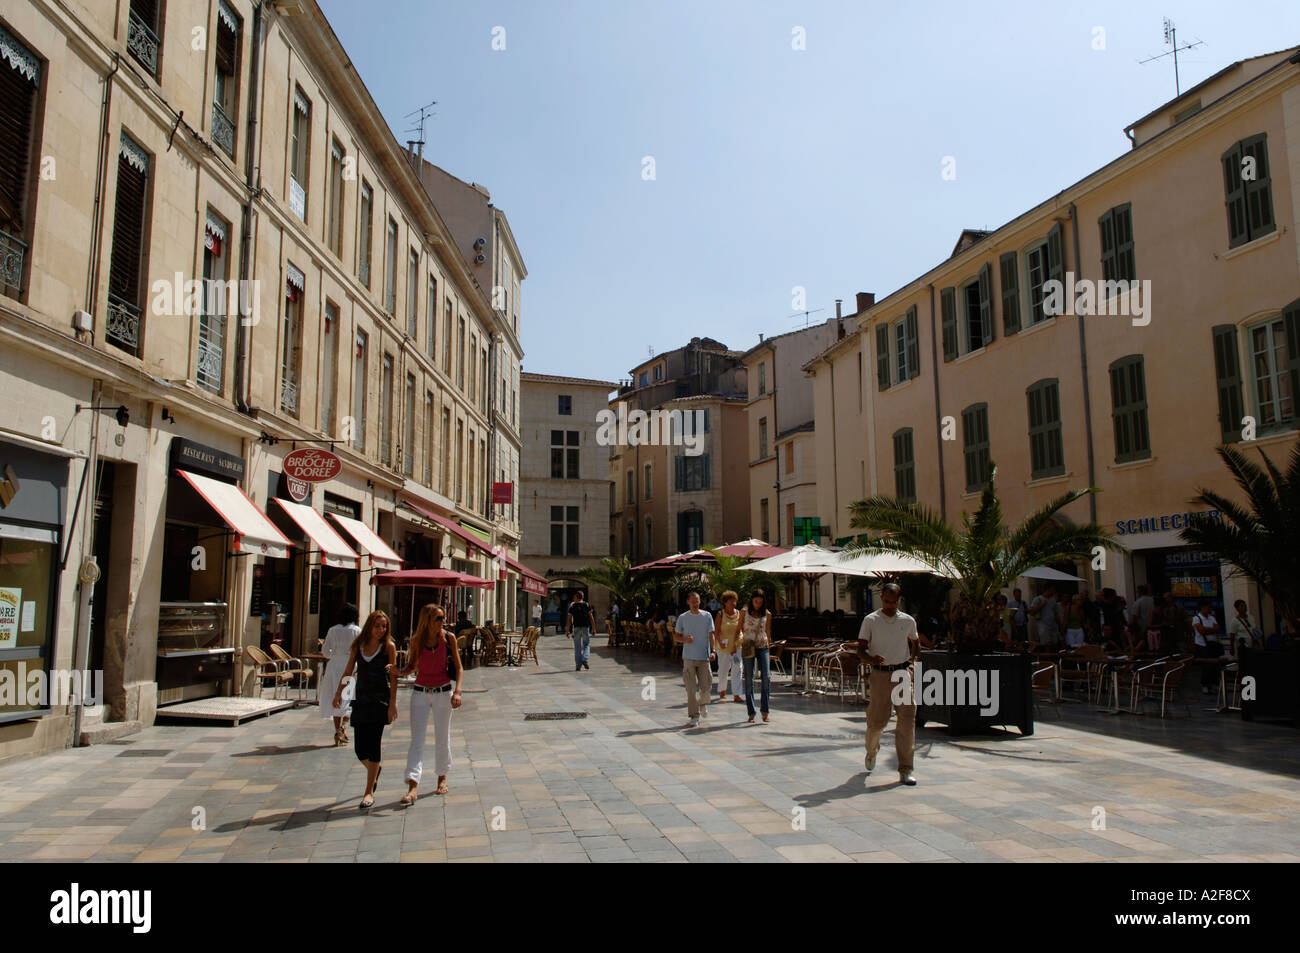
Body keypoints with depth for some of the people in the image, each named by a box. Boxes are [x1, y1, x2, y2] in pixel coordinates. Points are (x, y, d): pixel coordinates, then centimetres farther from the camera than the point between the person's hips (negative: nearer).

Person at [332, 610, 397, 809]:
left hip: (380, 700, -4)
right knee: (360, 748, 5)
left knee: (373, 744, -6)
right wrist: (339, 691, 5)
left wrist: (393, 702, -10)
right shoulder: (358, 646, 7)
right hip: (361, 700, 4)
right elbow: (349, 670, 15)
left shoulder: (389, 646, -3)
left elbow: (393, 676, -5)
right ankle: (375, 769, 38)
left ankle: (369, 792, 4)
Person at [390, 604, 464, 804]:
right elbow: (412, 666, 8)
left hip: (443, 692, 0)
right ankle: (412, 787, -11)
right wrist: (399, 672, -13)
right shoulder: (416, 641, -4)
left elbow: (459, 669, -4)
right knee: (417, 740, -6)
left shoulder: (448, 639, -6)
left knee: (442, 738, 12)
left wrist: (457, 692, -17)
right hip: (420, 692, 0)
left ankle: (442, 777, 32)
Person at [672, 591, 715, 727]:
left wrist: (713, 651, -10)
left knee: (707, 687, 0)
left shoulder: (707, 616, 5)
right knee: (691, 689, -2)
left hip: (704, 657, 1)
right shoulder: (682, 618, 4)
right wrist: (685, 639, -12)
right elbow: (675, 637, 8)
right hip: (688, 658, 0)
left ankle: (703, 704, 32)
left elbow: (711, 635, 4)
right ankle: (694, 717, 5)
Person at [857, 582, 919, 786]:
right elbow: (860, 650, -4)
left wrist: (914, 660, 12)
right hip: (880, 674, -2)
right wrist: (872, 659, -24)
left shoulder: (908, 621, 9)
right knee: (877, 720, 3)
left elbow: (916, 643, 28)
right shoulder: (870, 621, 0)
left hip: (903, 673, 2)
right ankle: (872, 750, 36)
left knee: (907, 720, -7)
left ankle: (905, 770, 0)